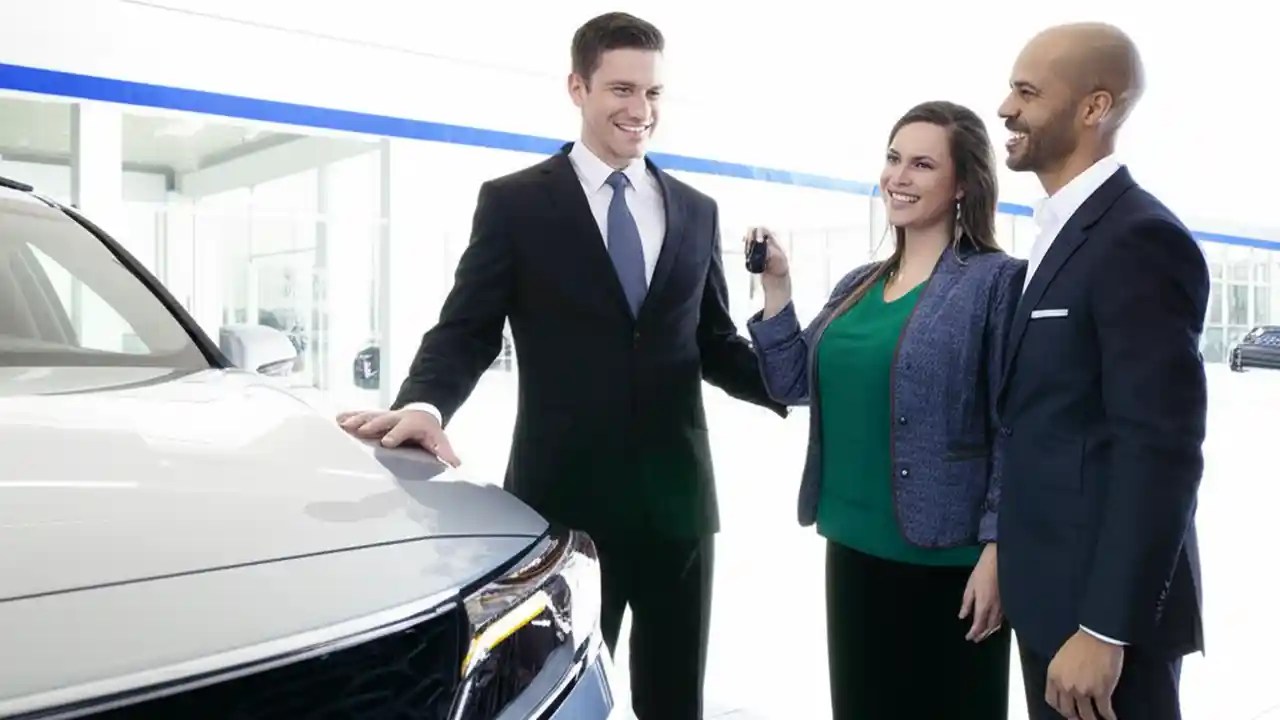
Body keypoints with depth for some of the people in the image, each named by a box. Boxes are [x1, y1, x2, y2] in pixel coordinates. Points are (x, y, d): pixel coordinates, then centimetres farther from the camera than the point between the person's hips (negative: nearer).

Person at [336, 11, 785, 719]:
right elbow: (466, 329, -4)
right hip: (563, 495, -3)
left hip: (677, 495, 4)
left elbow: (714, 344, 12)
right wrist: (425, 403, -24)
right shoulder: (513, 202, 0)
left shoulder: (696, 211, 12)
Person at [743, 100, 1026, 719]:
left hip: (947, 560, -6)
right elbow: (794, 384, 11)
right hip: (853, 549, 6)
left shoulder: (996, 280, -9)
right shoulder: (857, 285, 10)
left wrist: (996, 548, -15)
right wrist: (776, 288, 2)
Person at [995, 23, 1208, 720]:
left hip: (1103, 603, -9)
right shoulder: (1064, 236, 12)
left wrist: (1104, 629, -22)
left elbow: (1160, 450, -22)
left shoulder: (1138, 238, -17)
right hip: (1053, 591, 9)